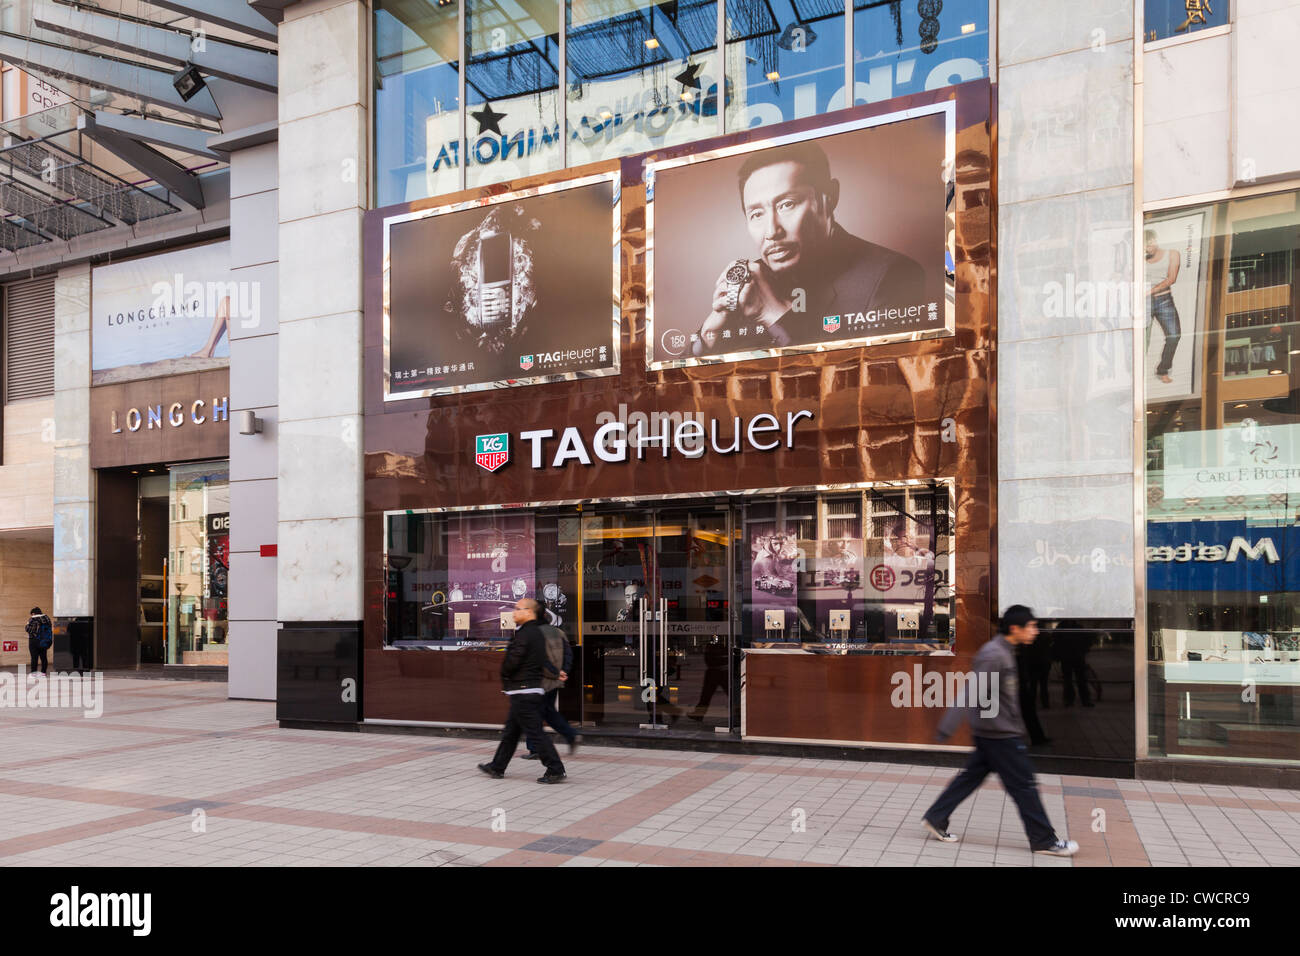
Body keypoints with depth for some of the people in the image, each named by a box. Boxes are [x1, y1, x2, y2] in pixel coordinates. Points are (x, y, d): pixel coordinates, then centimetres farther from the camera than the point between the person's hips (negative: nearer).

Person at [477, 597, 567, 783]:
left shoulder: (524, 634, -18)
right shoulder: (538, 633, 14)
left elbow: (511, 662, -18)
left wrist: (504, 678, 0)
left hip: (523, 693, -10)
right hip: (533, 689, 10)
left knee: (535, 733, -5)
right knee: (511, 731, 18)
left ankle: (556, 770, -1)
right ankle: (497, 768, 29)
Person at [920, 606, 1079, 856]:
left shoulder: (1005, 651, 10)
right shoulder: (993, 655, -22)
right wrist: (948, 727, -27)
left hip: (993, 733, 10)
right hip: (1000, 734, -10)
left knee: (971, 776, 13)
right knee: (1024, 784, 1)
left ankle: (936, 818, 17)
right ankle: (1044, 840, 14)